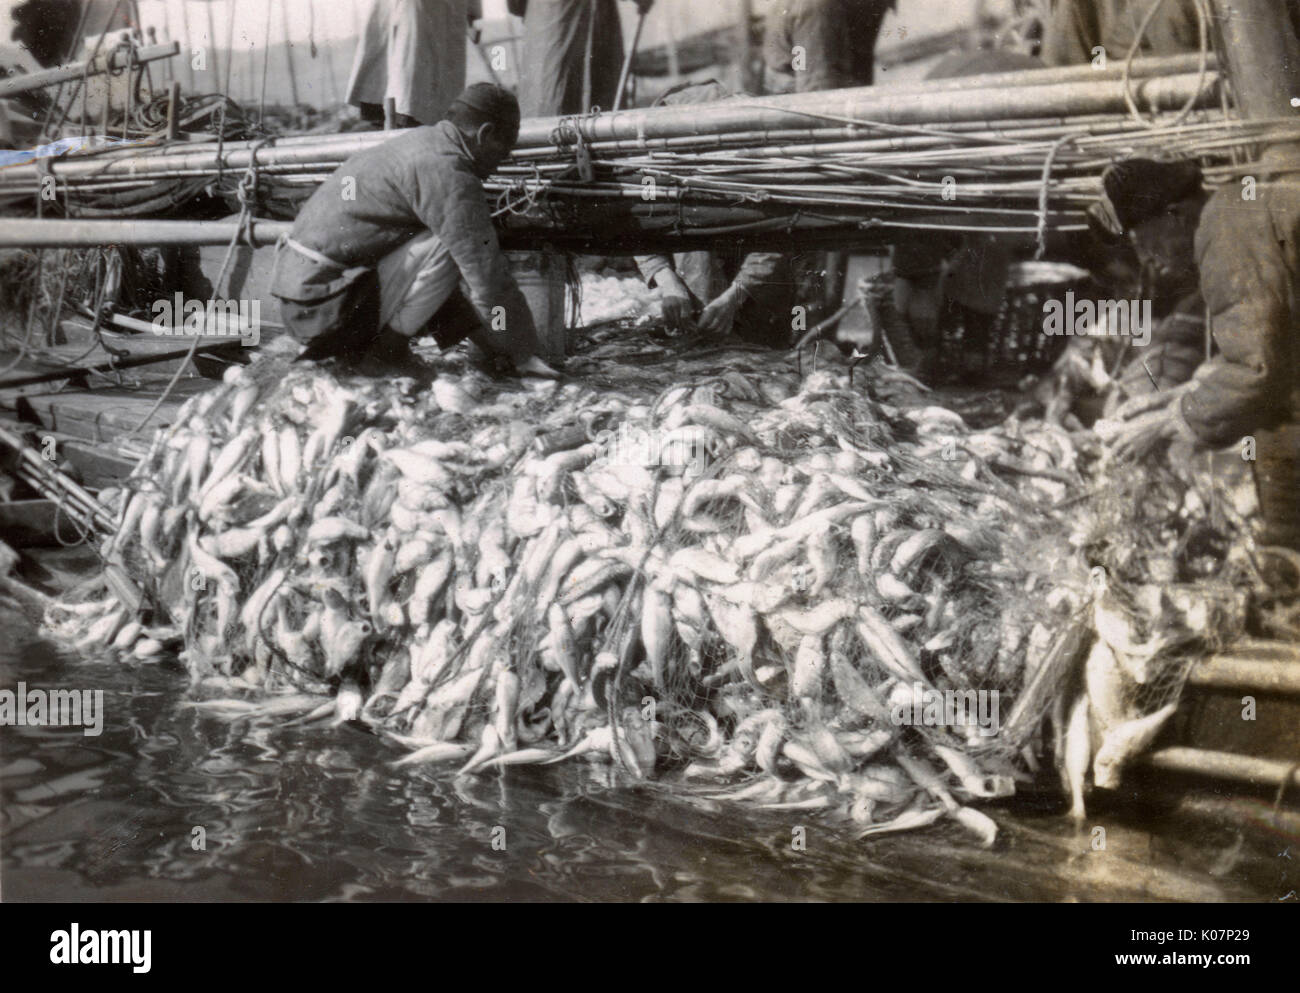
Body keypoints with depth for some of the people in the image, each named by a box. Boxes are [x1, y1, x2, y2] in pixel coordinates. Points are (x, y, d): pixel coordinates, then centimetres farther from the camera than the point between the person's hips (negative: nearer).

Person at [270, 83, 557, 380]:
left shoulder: (420, 141, 15)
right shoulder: (449, 174, -16)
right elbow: (488, 277, -16)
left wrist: (479, 332, 18)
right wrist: (526, 354, -6)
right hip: (324, 306, -10)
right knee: (444, 248, -17)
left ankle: (348, 344, 12)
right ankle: (384, 351, -6)